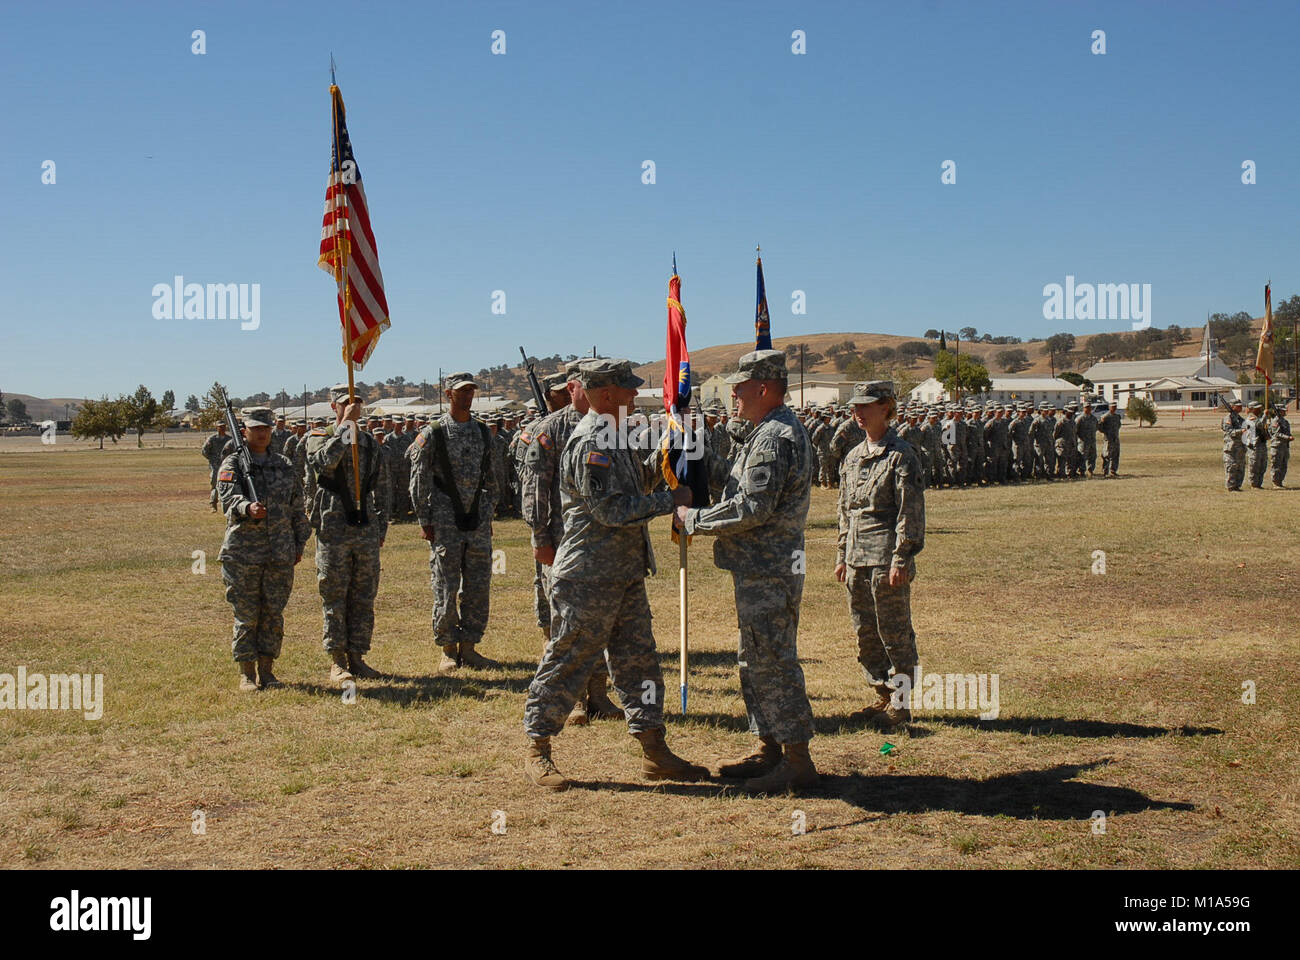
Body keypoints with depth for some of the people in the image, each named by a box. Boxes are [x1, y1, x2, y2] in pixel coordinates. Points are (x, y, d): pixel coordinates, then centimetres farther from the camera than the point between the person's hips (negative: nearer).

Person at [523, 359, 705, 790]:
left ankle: (655, 753, 18)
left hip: (625, 576, 10)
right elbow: (612, 510, -23)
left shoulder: (612, 437, 14)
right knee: (567, 662, 0)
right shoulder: (591, 443, -18)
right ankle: (537, 753, 12)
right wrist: (671, 500, -15)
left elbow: (637, 485, 24)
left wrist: (661, 456, 10)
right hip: (588, 579, -10)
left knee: (638, 661, 11)